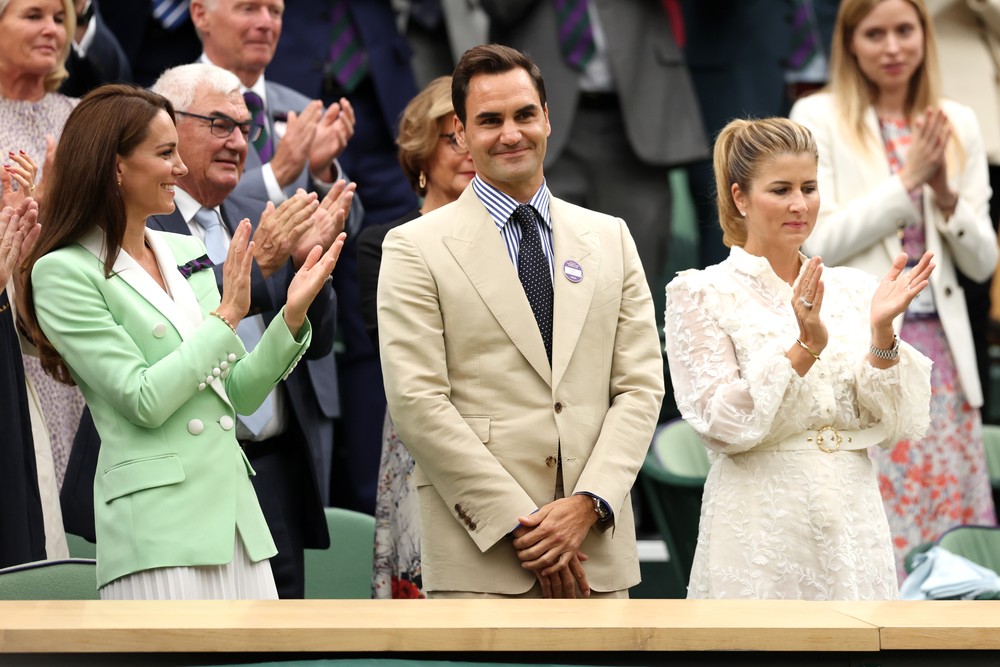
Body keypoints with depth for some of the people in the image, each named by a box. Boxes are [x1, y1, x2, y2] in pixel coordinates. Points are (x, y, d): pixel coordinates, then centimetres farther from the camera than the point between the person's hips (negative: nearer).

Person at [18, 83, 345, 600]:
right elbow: (144, 400, -12)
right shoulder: (63, 273, -5)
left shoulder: (185, 253, 14)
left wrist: (292, 314, 3)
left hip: (236, 514, 6)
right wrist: (226, 314, -8)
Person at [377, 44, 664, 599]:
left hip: (597, 552, 4)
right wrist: (518, 525, -12)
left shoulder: (611, 238, 15)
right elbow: (417, 402, -6)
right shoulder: (415, 248, 2)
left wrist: (588, 504, -7)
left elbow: (640, 387, 9)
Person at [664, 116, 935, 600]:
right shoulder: (699, 294, -1)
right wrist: (806, 346, -19)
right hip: (761, 537, -4)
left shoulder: (853, 290, 10)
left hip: (853, 535, 4)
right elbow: (723, 424, -11)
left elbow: (900, 425, 4)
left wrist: (882, 333, -11)